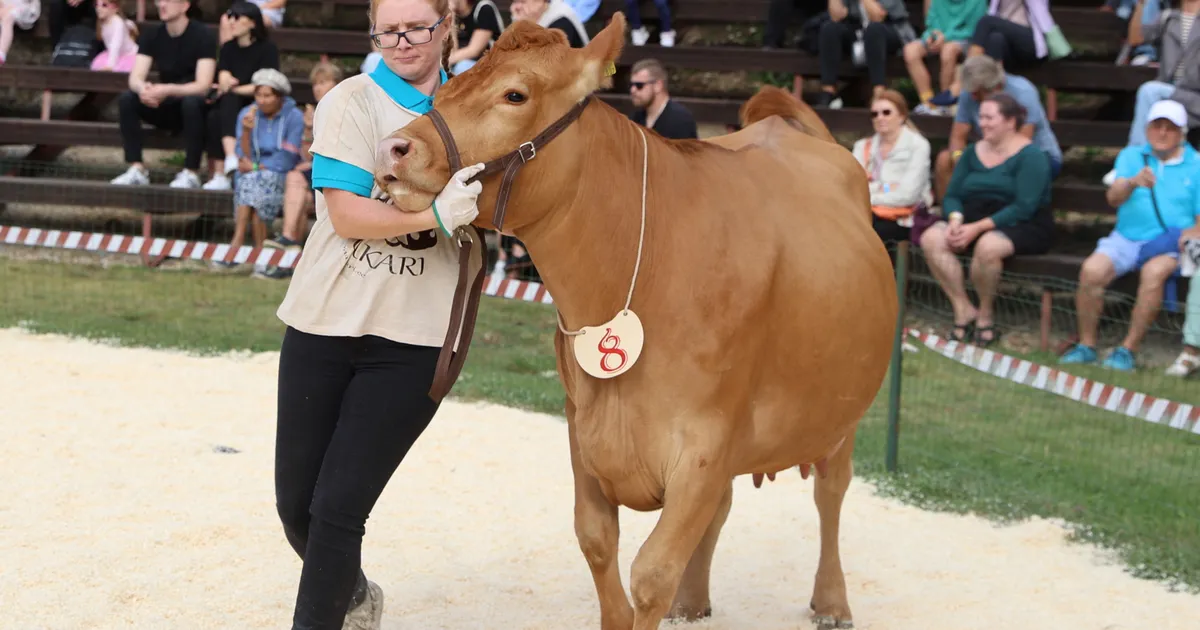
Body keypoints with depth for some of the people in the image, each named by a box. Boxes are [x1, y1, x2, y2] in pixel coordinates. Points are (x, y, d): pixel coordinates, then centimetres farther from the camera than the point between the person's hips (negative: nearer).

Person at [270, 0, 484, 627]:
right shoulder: (352, 102, -5)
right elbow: (347, 216, -15)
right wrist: (435, 216, -28)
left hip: (413, 340, 0)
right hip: (324, 324, 0)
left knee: (338, 507, -7)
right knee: (296, 504, 10)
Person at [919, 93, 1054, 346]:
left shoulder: (1030, 156, -7)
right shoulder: (973, 152, 13)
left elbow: (1024, 207, -17)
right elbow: (952, 195, 10)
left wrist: (978, 228, -24)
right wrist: (956, 219, -14)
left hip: (1023, 228, -6)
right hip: (973, 220, 6)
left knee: (988, 245, -39)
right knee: (931, 238, -21)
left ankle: (986, 313, -14)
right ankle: (963, 309, -15)